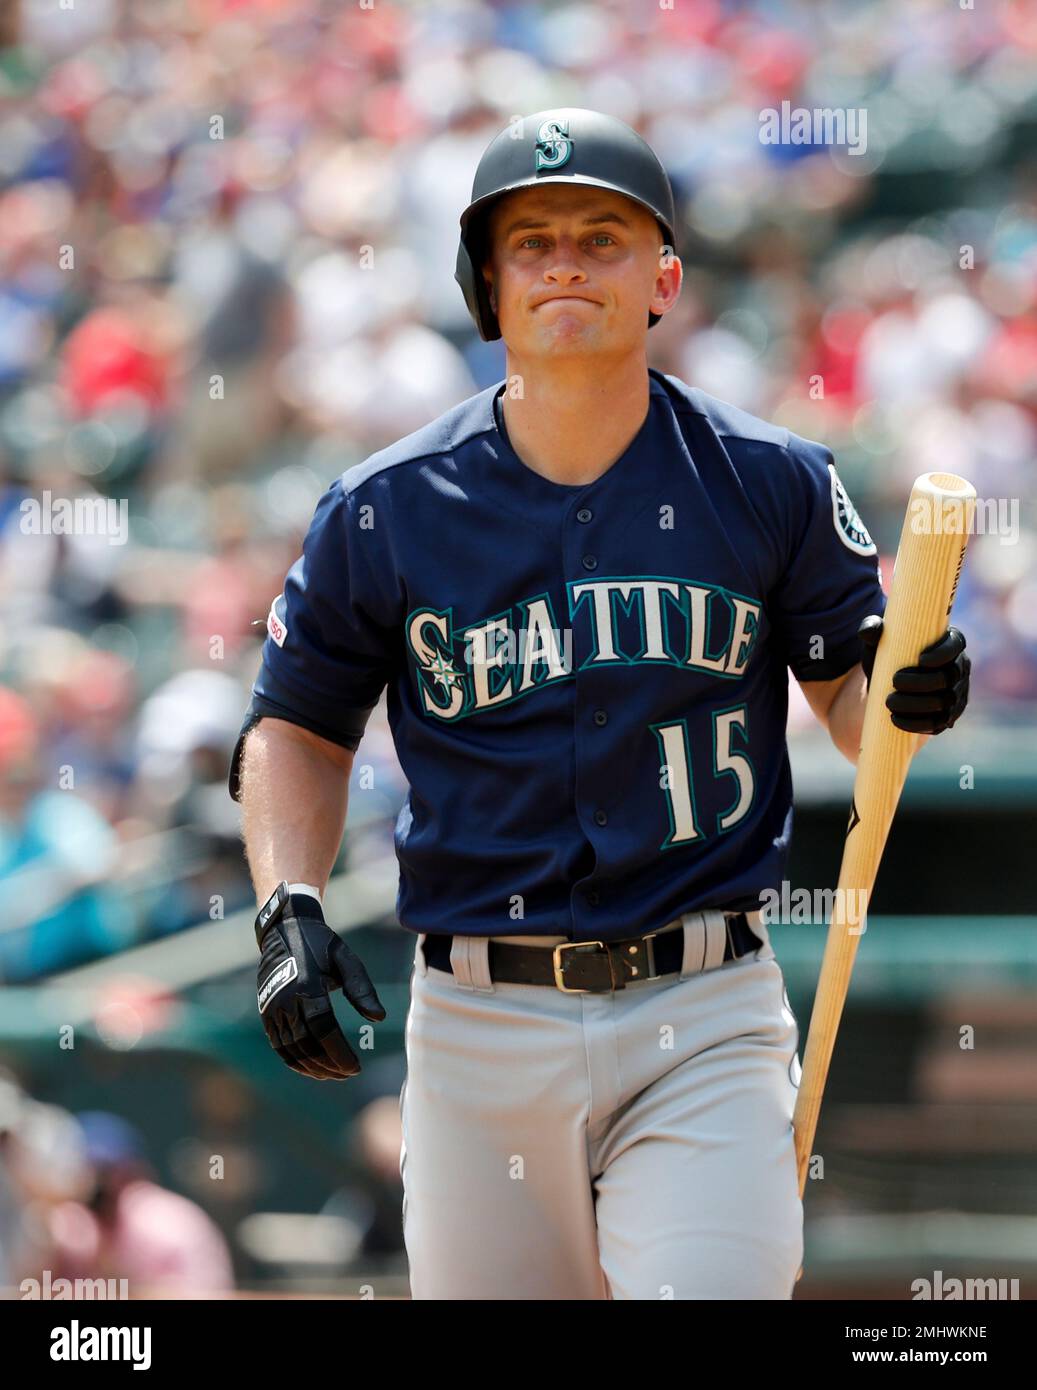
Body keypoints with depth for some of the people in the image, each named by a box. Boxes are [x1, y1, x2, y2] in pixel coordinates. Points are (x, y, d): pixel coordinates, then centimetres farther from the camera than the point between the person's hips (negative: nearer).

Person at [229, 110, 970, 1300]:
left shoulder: (772, 484, 2)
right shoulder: (385, 510, 2)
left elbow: (847, 697, 10)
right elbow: (298, 729, 12)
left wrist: (907, 696, -14)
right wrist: (288, 914, -4)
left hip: (707, 1021, -1)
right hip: (482, 1023, 1)